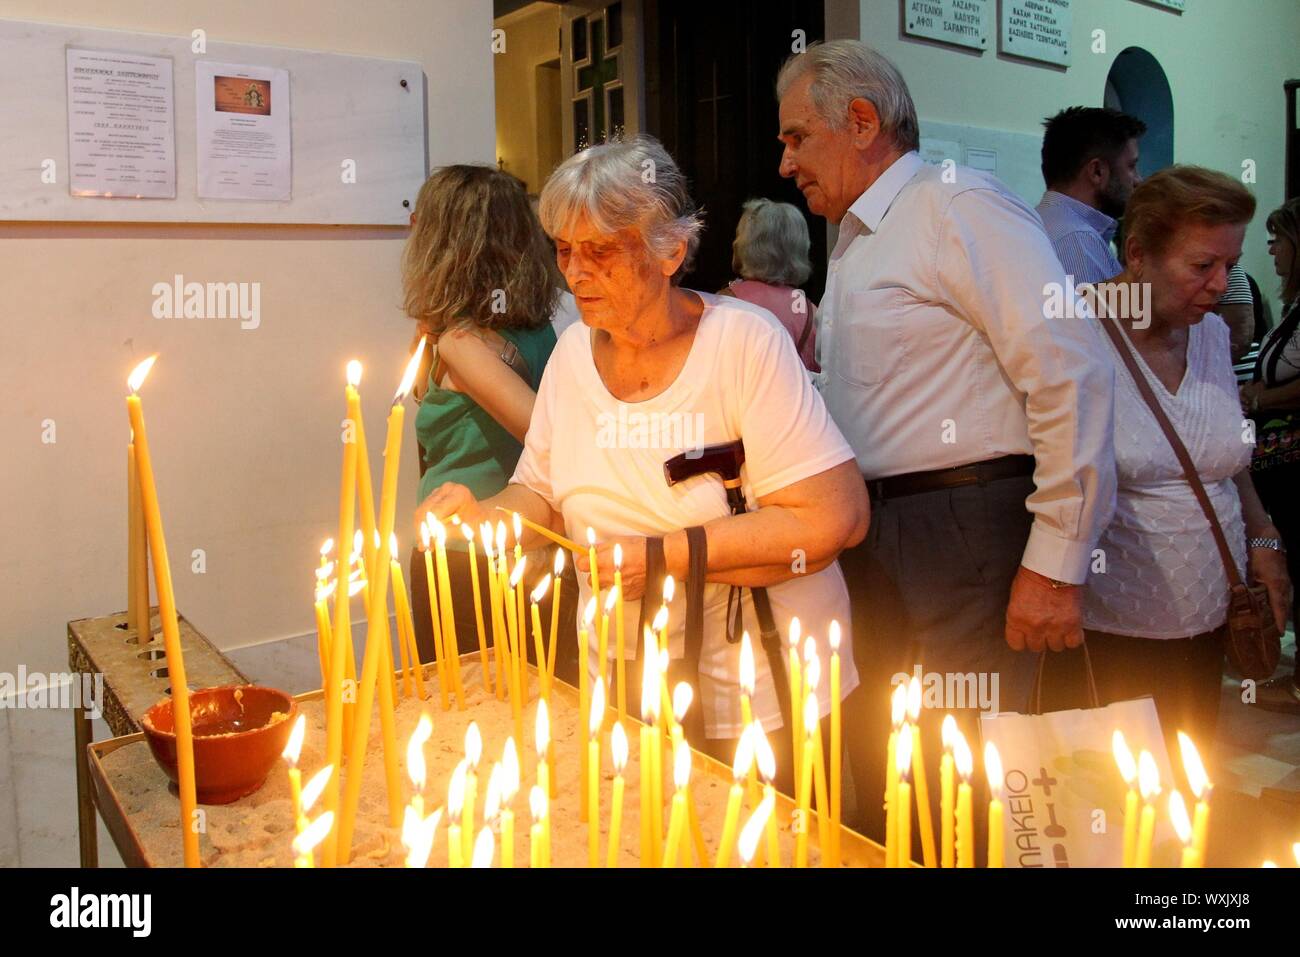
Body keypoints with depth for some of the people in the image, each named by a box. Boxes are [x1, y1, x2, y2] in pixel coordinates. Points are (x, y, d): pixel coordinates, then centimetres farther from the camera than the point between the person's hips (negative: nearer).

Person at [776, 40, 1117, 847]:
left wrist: (1055, 564, -17)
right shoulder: (852, 243, 18)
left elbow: (1072, 376, -16)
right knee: (879, 783, 16)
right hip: (874, 534, 9)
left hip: (964, 530, -8)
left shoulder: (959, 208, -9)